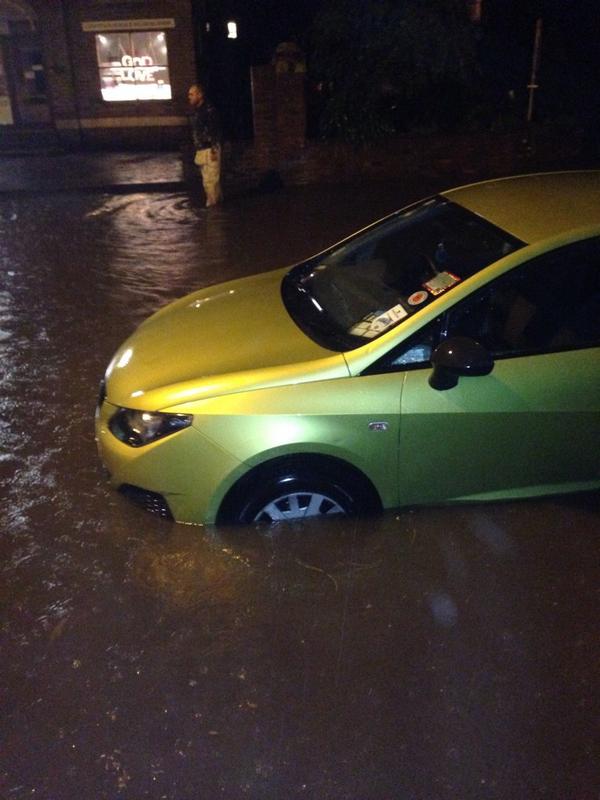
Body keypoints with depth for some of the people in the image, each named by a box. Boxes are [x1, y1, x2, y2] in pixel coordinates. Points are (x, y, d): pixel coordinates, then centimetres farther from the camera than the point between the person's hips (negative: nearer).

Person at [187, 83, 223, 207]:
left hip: (210, 150, -8)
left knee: (210, 180, -5)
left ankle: (212, 204, 4)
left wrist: (214, 150, -20)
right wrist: (197, 152, 18)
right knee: (208, 179, 13)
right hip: (200, 150, 8)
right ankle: (217, 201, 23)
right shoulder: (194, 111, 12)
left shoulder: (209, 110, -13)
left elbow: (215, 131, -16)